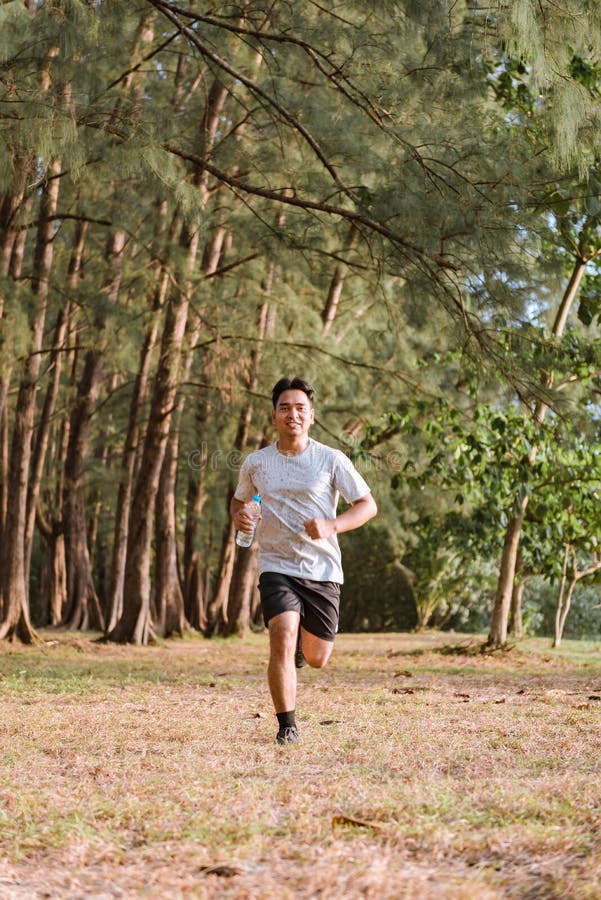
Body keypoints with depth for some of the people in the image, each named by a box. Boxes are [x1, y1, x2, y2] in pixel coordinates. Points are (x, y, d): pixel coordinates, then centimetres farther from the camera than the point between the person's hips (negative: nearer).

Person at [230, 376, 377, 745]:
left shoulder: (332, 460, -4)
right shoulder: (255, 463, 2)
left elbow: (368, 505, -4)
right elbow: (239, 500, 20)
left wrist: (331, 526, -21)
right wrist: (238, 516, -5)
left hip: (323, 571, 0)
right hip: (277, 567, 0)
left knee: (316, 658, 9)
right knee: (282, 641, -22)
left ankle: (303, 641, 47)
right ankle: (287, 726, -10)